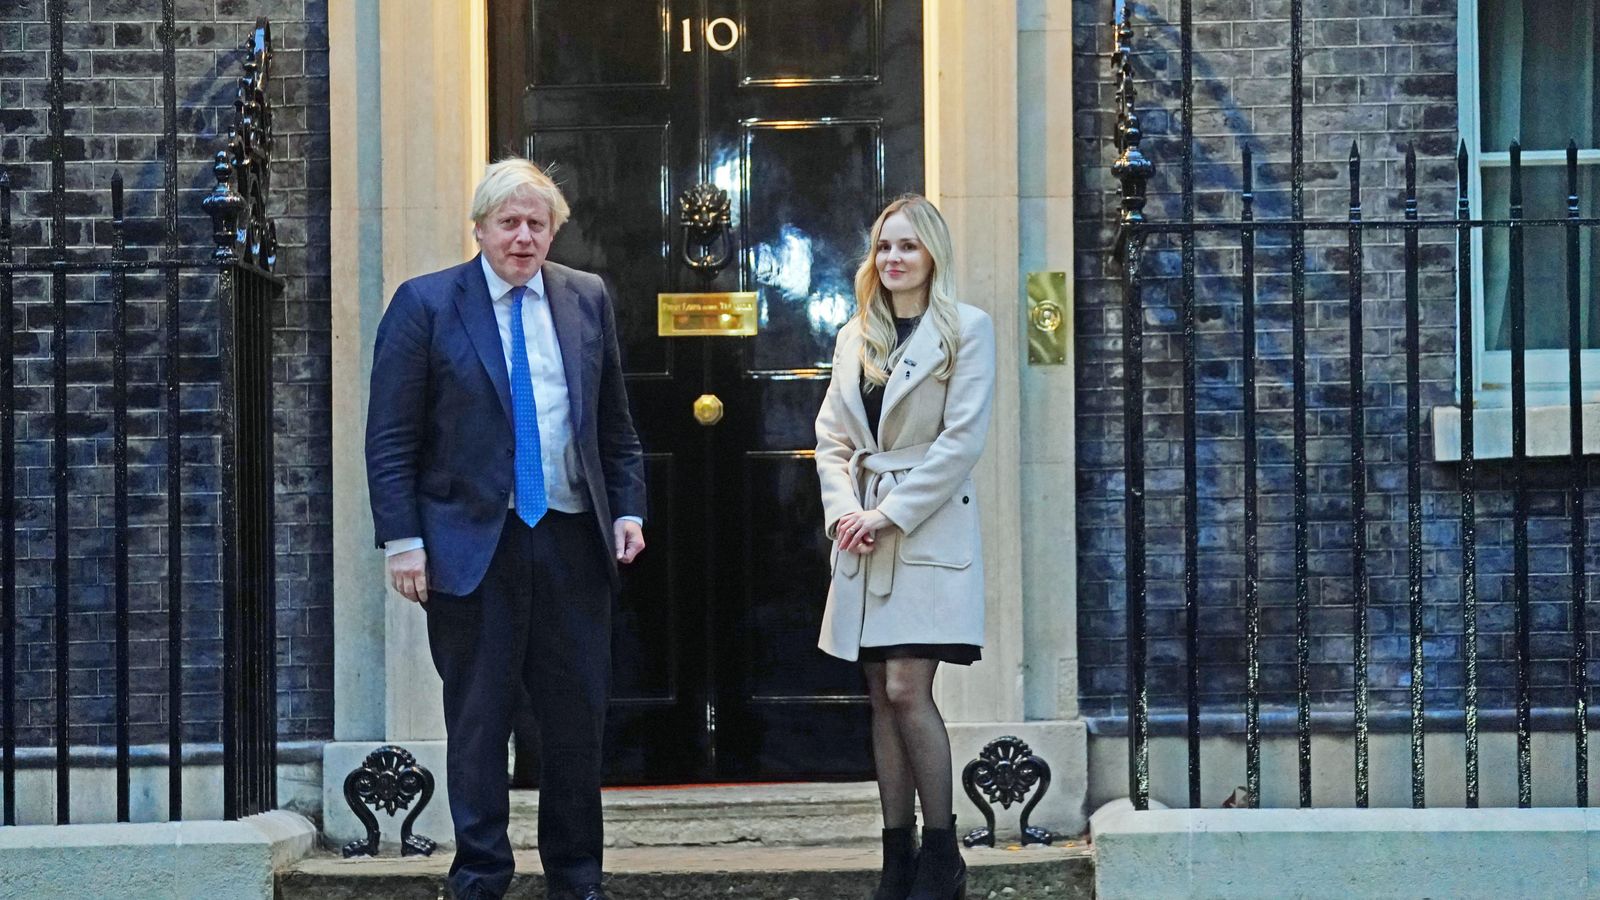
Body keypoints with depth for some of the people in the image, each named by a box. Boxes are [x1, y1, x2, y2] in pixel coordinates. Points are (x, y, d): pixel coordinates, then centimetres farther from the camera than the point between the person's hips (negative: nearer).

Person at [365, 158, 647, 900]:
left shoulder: (588, 299, 10)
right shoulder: (425, 304, -1)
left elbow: (616, 424, 15)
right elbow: (391, 439, -4)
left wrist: (629, 509, 5)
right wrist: (402, 540, -10)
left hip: (573, 539, 3)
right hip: (473, 542, -3)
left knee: (578, 718, 8)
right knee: (478, 721, 3)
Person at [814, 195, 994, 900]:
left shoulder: (967, 328, -1)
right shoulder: (854, 337, 15)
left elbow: (962, 438, -9)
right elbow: (832, 437, 13)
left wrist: (890, 513, -13)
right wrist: (844, 508, -5)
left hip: (929, 532, -5)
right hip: (864, 535, 5)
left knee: (907, 690, -12)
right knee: (883, 697, 4)